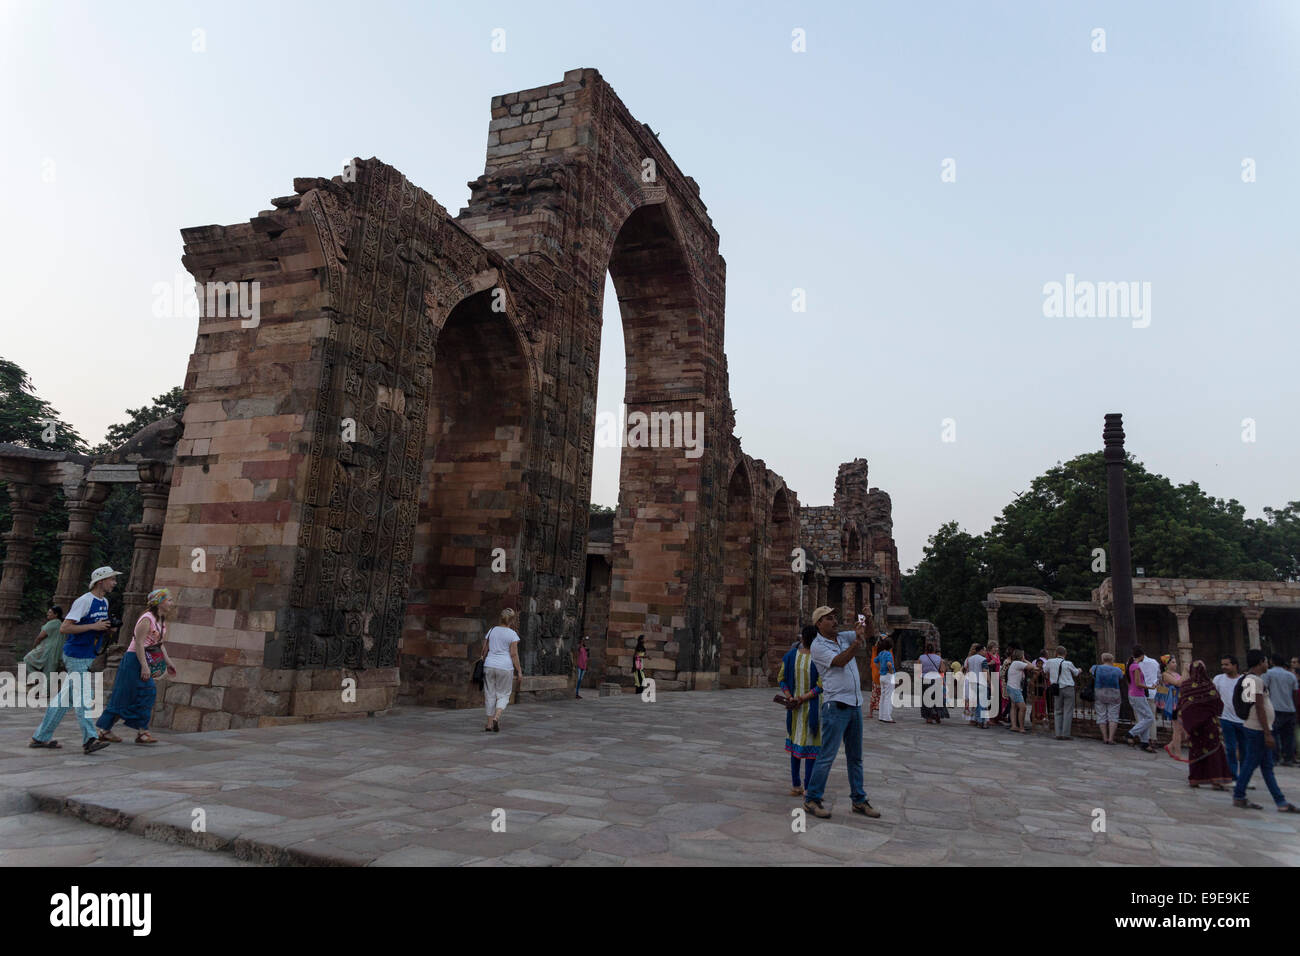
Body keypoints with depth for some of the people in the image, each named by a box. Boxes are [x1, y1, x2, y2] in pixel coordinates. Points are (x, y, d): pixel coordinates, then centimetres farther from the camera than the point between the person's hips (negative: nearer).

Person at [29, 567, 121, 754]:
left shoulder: (104, 602, 13)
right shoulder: (84, 601, -15)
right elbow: (64, 628, -19)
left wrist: (106, 630, 2)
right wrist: (93, 626, -23)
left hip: (87, 657, 9)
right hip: (76, 656, -9)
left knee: (64, 698, 13)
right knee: (83, 698, -9)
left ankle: (41, 737, 22)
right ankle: (90, 739, -8)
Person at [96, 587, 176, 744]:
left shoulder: (161, 620, 12)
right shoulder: (147, 619, -17)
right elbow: (139, 643, -21)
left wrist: (168, 662, 17)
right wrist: (144, 666, -25)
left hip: (145, 662, 9)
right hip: (134, 660, -9)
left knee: (148, 694, 5)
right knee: (124, 697, -3)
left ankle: (142, 731, 9)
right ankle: (104, 729, 9)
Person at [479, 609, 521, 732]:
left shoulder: (492, 631, 7)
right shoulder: (512, 634, -6)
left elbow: (484, 650, 9)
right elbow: (514, 654, -9)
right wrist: (519, 671, -4)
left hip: (489, 666, 4)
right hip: (505, 667, -3)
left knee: (490, 694, 11)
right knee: (503, 695, 7)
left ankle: (489, 723, 13)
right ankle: (496, 718, -14)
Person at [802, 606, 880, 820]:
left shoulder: (844, 637, 13)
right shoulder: (818, 646, -7)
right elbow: (839, 661, -19)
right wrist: (857, 642, -26)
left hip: (855, 704, 7)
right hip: (836, 706, -7)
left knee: (855, 756, 13)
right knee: (827, 755, -7)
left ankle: (859, 800, 22)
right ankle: (811, 799, 1)